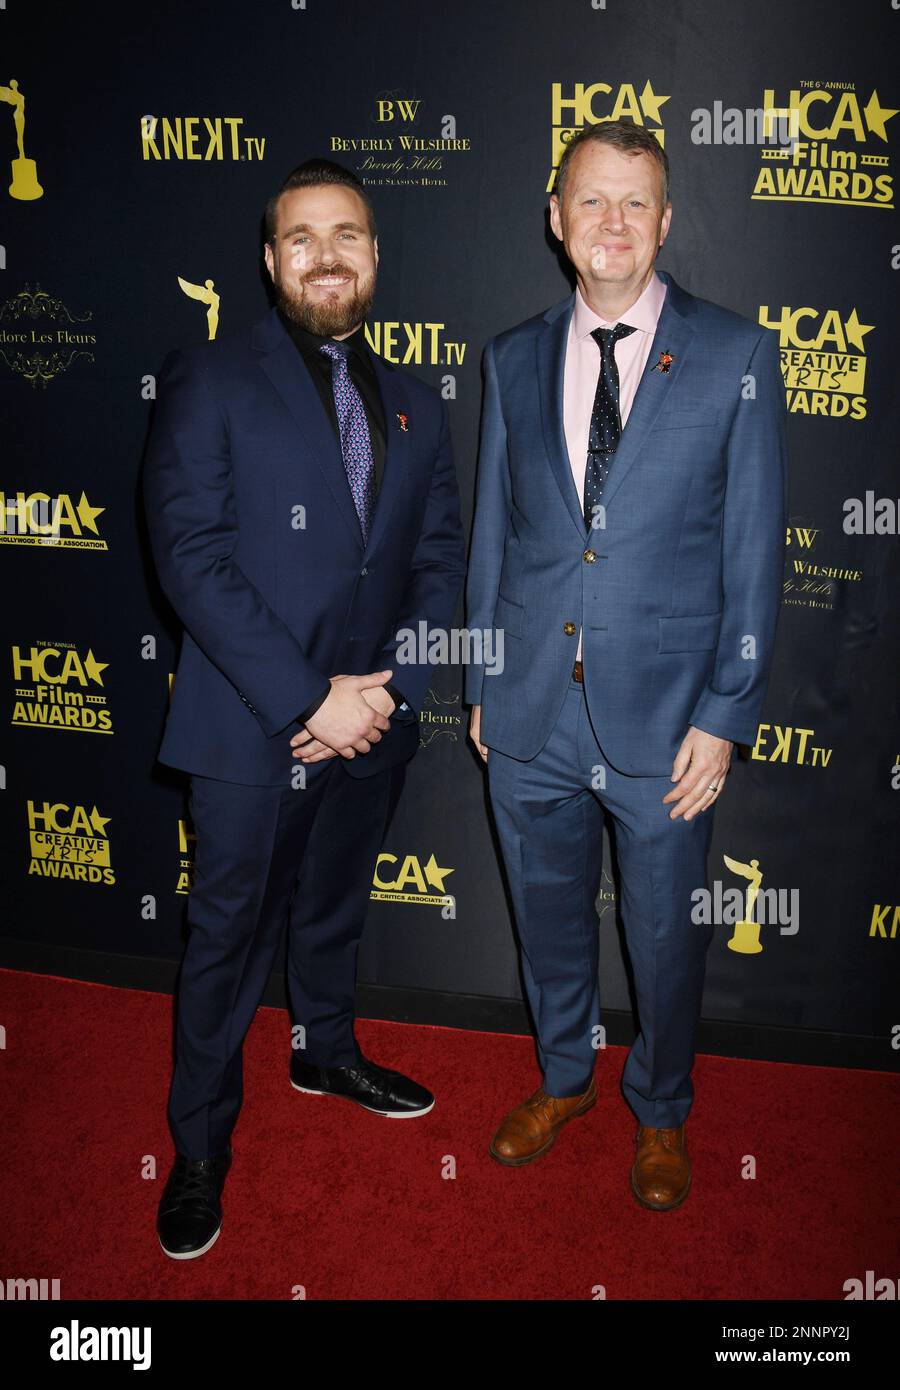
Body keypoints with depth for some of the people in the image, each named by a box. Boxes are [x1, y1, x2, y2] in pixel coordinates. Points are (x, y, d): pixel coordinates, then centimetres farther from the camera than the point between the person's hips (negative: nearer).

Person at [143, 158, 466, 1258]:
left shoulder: (414, 405, 9)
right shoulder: (207, 383, -6)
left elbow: (440, 560, 7)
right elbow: (191, 558, -15)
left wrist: (386, 691, -8)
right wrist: (308, 700, -19)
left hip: (370, 724, 5)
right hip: (248, 730, -4)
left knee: (335, 908, 23)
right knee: (228, 937, 8)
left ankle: (326, 1051, 48)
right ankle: (200, 1146, 28)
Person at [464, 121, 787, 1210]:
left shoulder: (736, 356, -4)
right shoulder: (512, 360, 6)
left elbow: (753, 549, -4)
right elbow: (491, 534, 9)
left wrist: (726, 715, -9)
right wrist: (482, 687, 8)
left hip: (663, 715, -2)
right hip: (531, 712, 3)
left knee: (664, 934, 13)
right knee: (547, 915, 19)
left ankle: (660, 1110, 40)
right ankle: (563, 1078, 46)